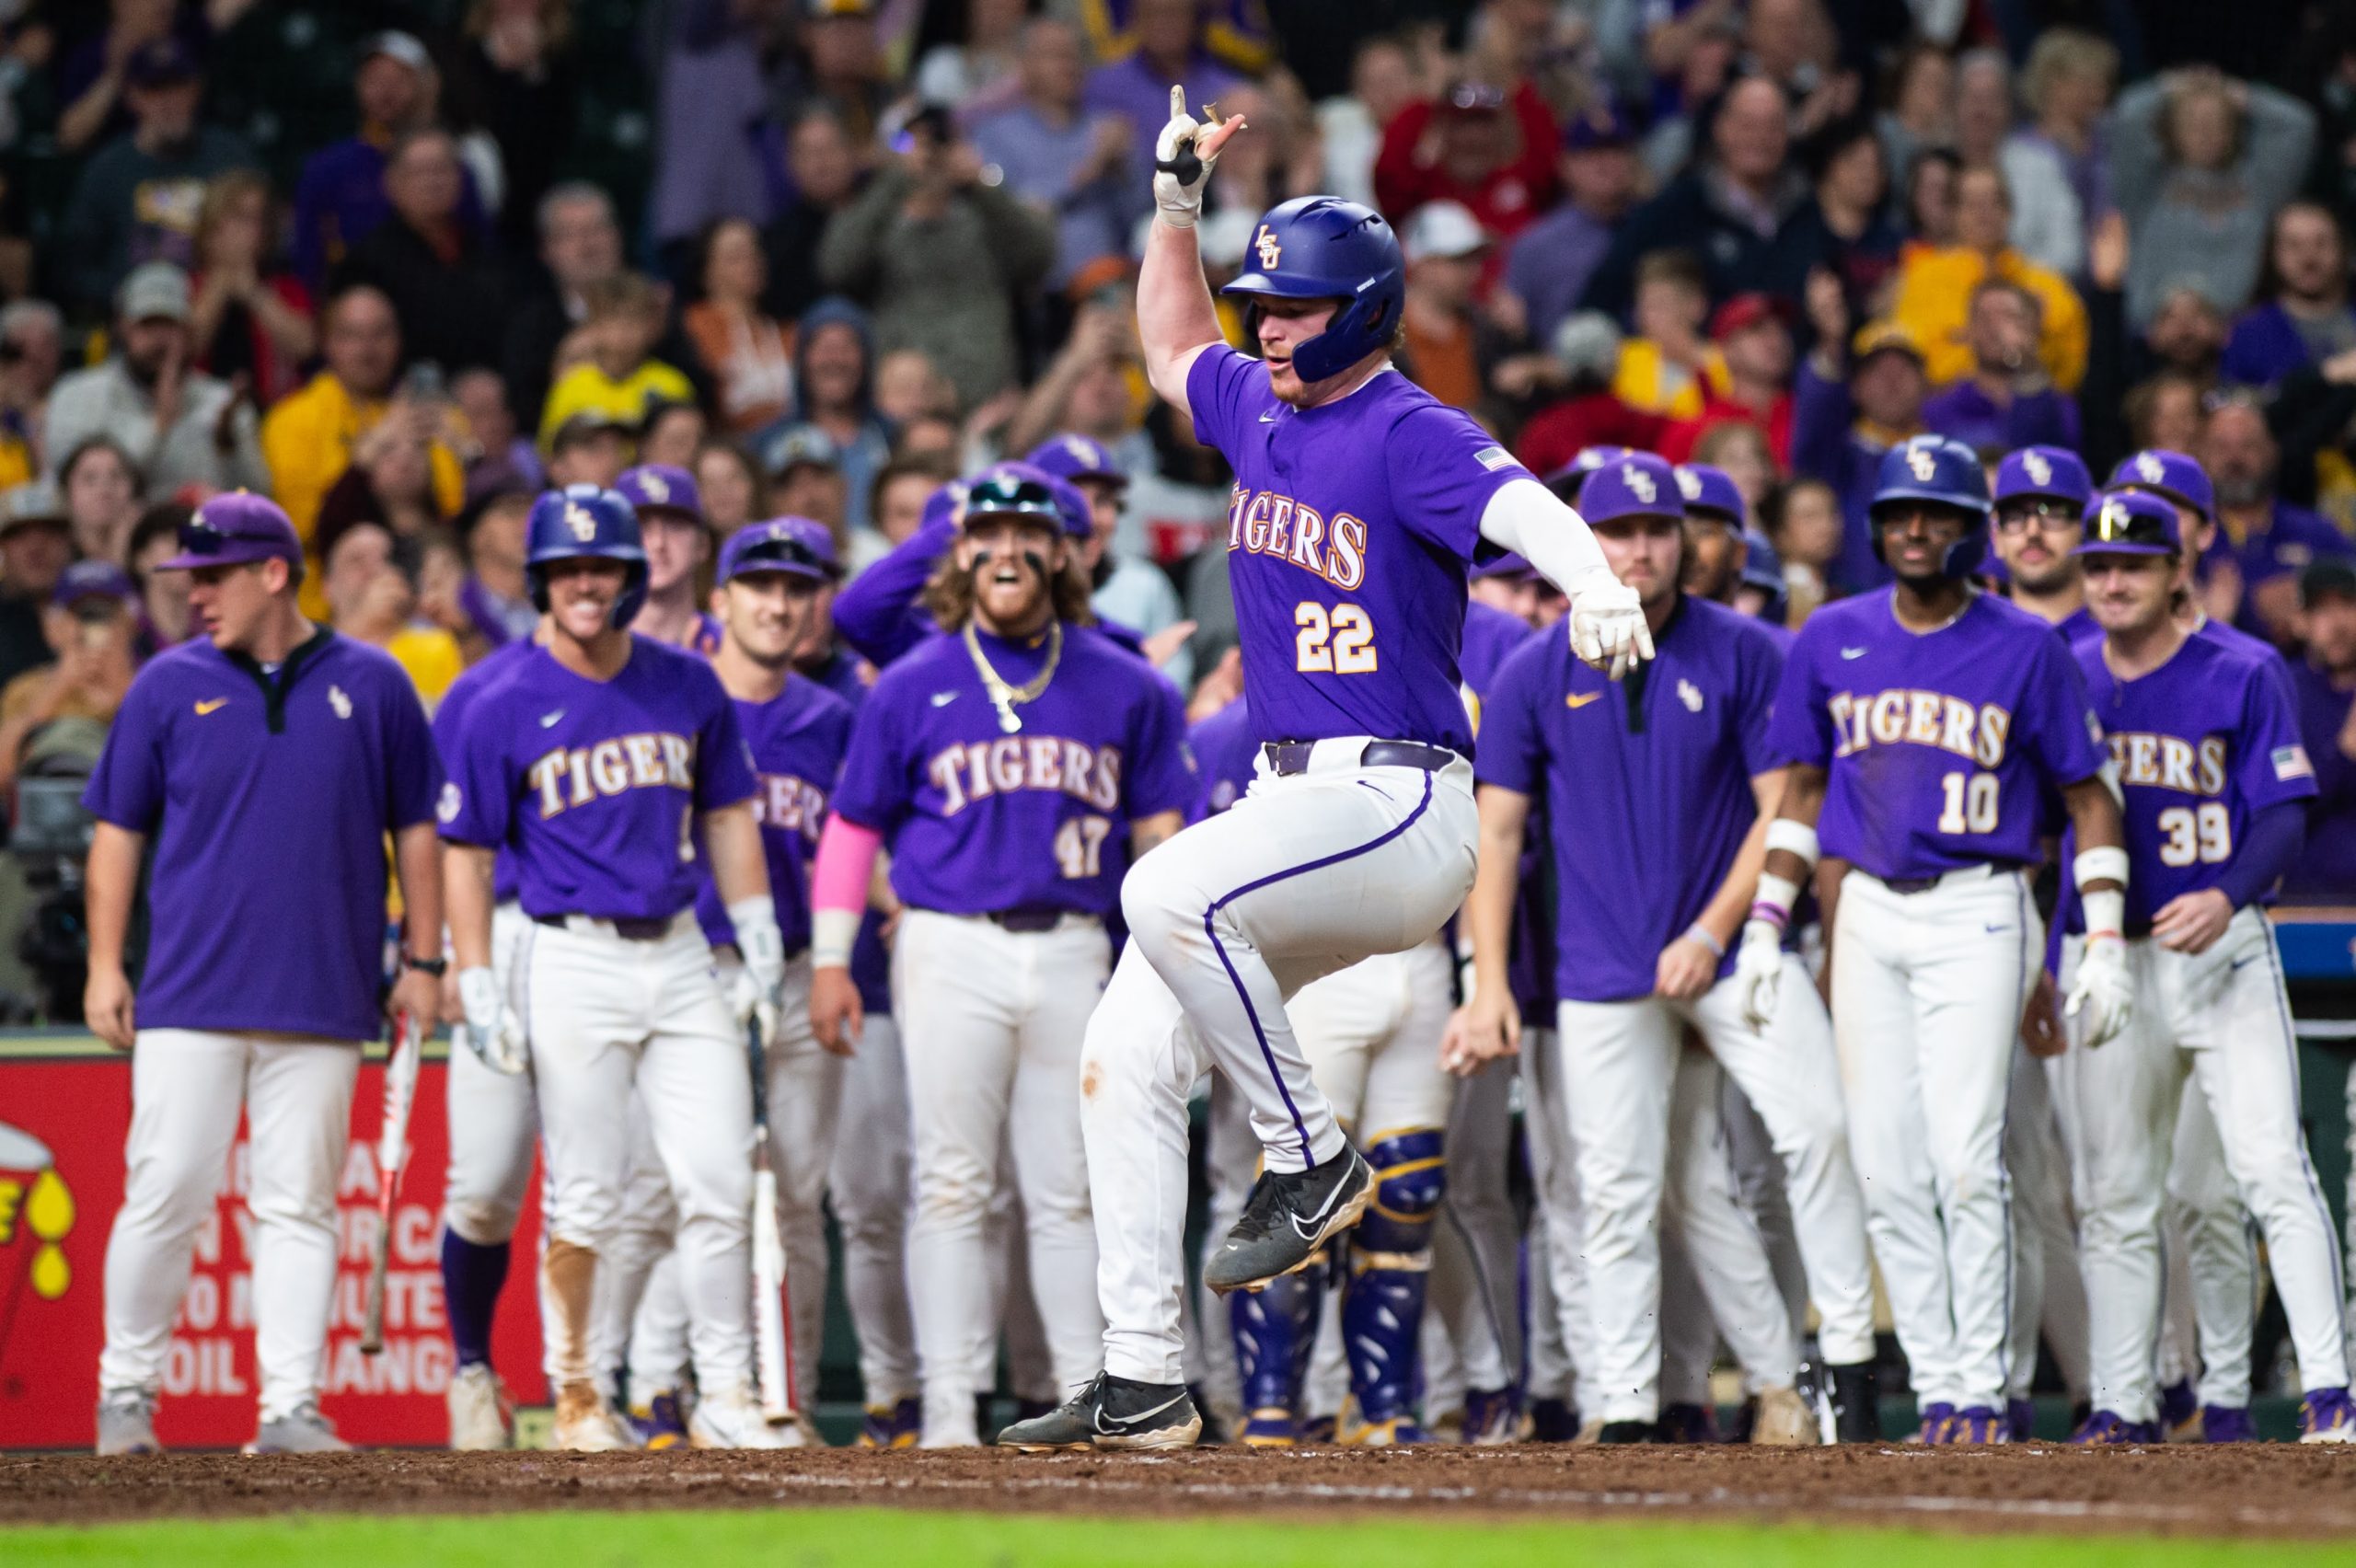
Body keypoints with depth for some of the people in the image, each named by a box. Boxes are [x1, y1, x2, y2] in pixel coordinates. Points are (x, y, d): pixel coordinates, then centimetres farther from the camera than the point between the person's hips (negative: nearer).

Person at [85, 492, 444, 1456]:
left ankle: (291, 1408, 4)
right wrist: (105, 966, 3)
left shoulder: (370, 687, 6)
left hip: (323, 1001, 0)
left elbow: (415, 829, 11)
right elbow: (119, 830, 10)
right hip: (191, 999, 0)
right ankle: (126, 1391, 7)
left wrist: (422, 962, 6)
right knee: (166, 1192, -5)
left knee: (298, 1204, 1)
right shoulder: (170, 686, 7)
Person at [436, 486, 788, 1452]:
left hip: (681, 954, 4)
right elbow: (465, 853, 0)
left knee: (718, 1183, -2)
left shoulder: (688, 687, 9)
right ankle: (575, 1396, 11)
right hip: (574, 962, -3)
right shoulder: (505, 711, -3)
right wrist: (477, 988, -7)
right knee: (584, 1199, -1)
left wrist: (758, 943, 11)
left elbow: (727, 813, 17)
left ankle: (726, 1398, 2)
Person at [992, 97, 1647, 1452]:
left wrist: (1600, 589, -50)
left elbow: (1519, 503, -31)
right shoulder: (1260, 411, 14)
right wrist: (1178, 201, 25)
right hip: (1290, 801, 9)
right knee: (1128, 1057, 2)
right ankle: (1144, 1382, 4)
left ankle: (1314, 1160, -16)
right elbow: (1172, 344, 36)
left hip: (1398, 803, -9)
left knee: (1169, 894, -33)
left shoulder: (1410, 434, -11)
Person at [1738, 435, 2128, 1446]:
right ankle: (1936, 1389, 5)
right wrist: (1766, 925, 9)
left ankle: (1983, 1388, -5)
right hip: (1867, 916, 4)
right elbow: (1802, 792, 16)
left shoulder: (2025, 648, -1)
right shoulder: (1832, 641, 8)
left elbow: (2088, 798, 3)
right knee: (1886, 1170, 0)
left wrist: (2104, 945, -3)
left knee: (1966, 1161, -13)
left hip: (1977, 916, -4)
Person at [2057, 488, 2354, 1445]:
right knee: (2111, 1194, 5)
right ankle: (2122, 1402, 11)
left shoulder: (2239, 679, -1)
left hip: (2224, 949, -3)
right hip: (2108, 959, 3)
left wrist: (2226, 898, -23)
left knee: (2272, 1167, -12)